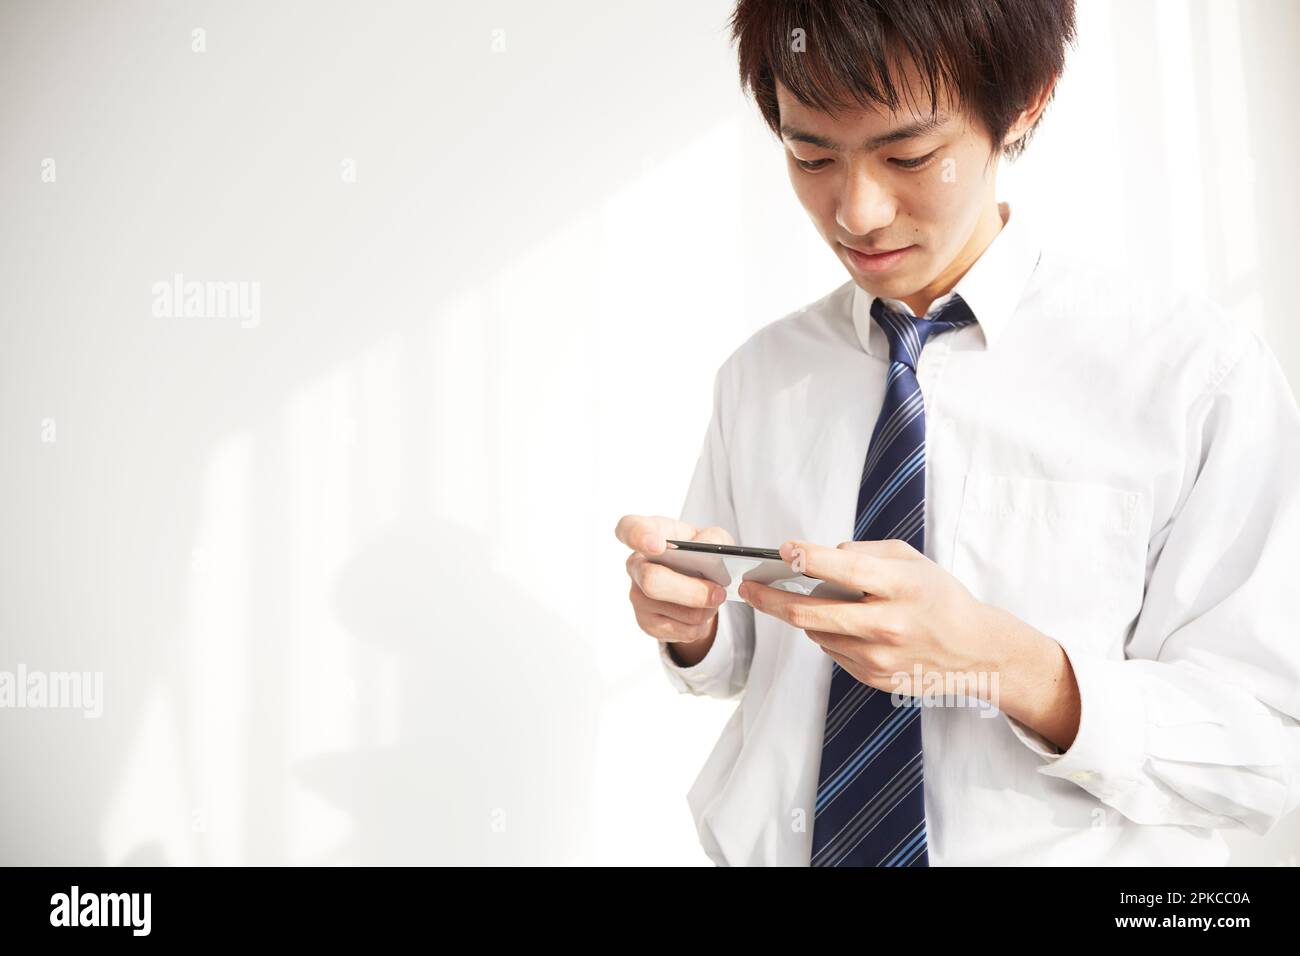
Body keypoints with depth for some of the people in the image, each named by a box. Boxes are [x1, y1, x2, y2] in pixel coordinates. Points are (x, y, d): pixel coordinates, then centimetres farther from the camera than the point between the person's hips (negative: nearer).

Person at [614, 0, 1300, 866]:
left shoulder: (1200, 372, -14)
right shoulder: (757, 377, -3)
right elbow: (741, 657, 4)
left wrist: (1005, 662, -29)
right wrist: (691, 619, -17)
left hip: (1067, 844, -2)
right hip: (769, 845, 3)